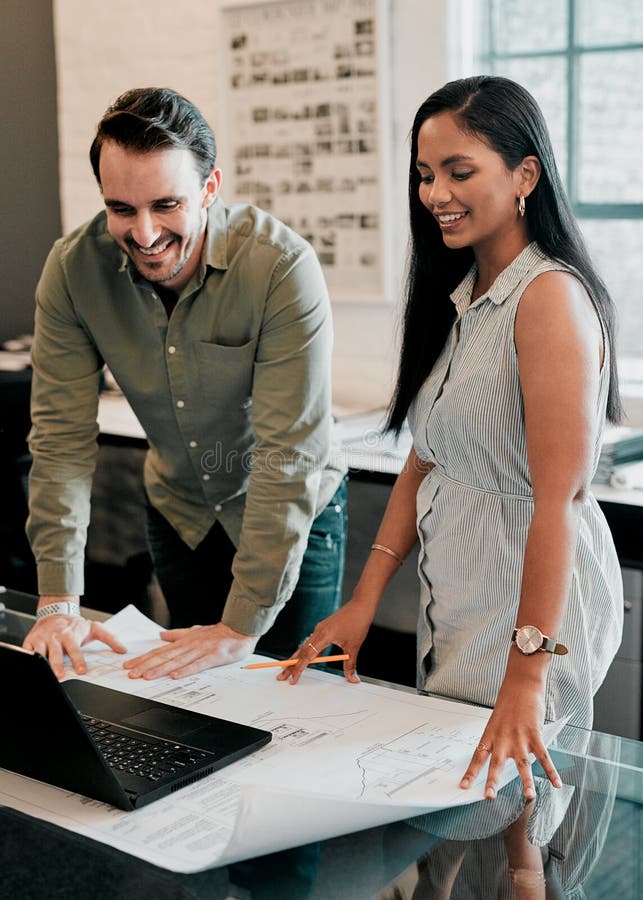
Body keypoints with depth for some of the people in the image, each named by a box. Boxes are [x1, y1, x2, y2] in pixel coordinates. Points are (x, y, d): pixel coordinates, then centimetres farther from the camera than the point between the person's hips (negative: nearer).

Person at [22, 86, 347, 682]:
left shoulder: (283, 267, -31)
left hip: (296, 513, -3)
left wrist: (240, 628, -32)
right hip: (178, 510, 4)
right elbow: (62, 436, -17)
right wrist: (57, 603, -23)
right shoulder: (73, 269, -19)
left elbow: (288, 456, -31)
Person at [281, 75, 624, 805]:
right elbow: (424, 462, 9)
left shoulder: (550, 297, -18)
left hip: (532, 602, -9)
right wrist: (363, 602, 4)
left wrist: (526, 677, -28)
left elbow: (559, 497, -25)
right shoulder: (457, 296, 10)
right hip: (450, 597, 9)